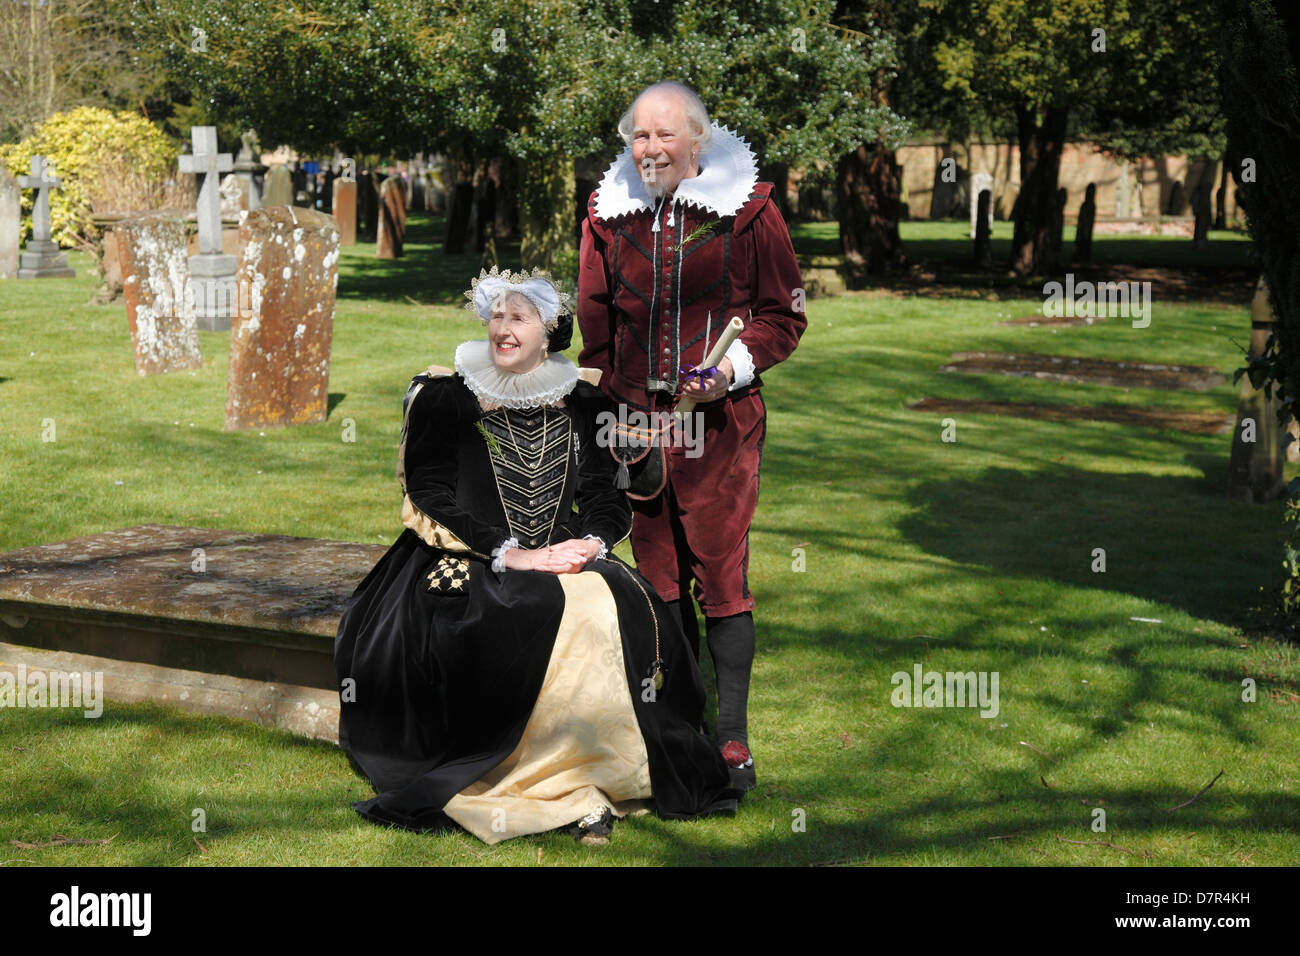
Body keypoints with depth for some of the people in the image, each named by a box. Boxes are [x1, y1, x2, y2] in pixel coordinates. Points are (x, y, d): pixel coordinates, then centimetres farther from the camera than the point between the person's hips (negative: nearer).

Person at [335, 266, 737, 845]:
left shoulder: (579, 405, 12)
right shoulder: (444, 399, 4)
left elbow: (607, 497, 9)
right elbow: (434, 495, -6)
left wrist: (590, 541, -15)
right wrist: (509, 554, -18)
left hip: (562, 559, 3)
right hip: (470, 567, -3)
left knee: (618, 610, -29)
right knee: (546, 617, -34)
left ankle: (595, 770, -23)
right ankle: (564, 785, -26)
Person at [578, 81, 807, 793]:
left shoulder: (747, 210, -3)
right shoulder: (608, 215, 7)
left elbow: (785, 315, 3)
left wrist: (734, 366, -13)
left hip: (721, 419, -3)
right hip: (639, 419, 4)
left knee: (721, 573, -5)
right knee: (658, 572, 9)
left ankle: (733, 738, 2)